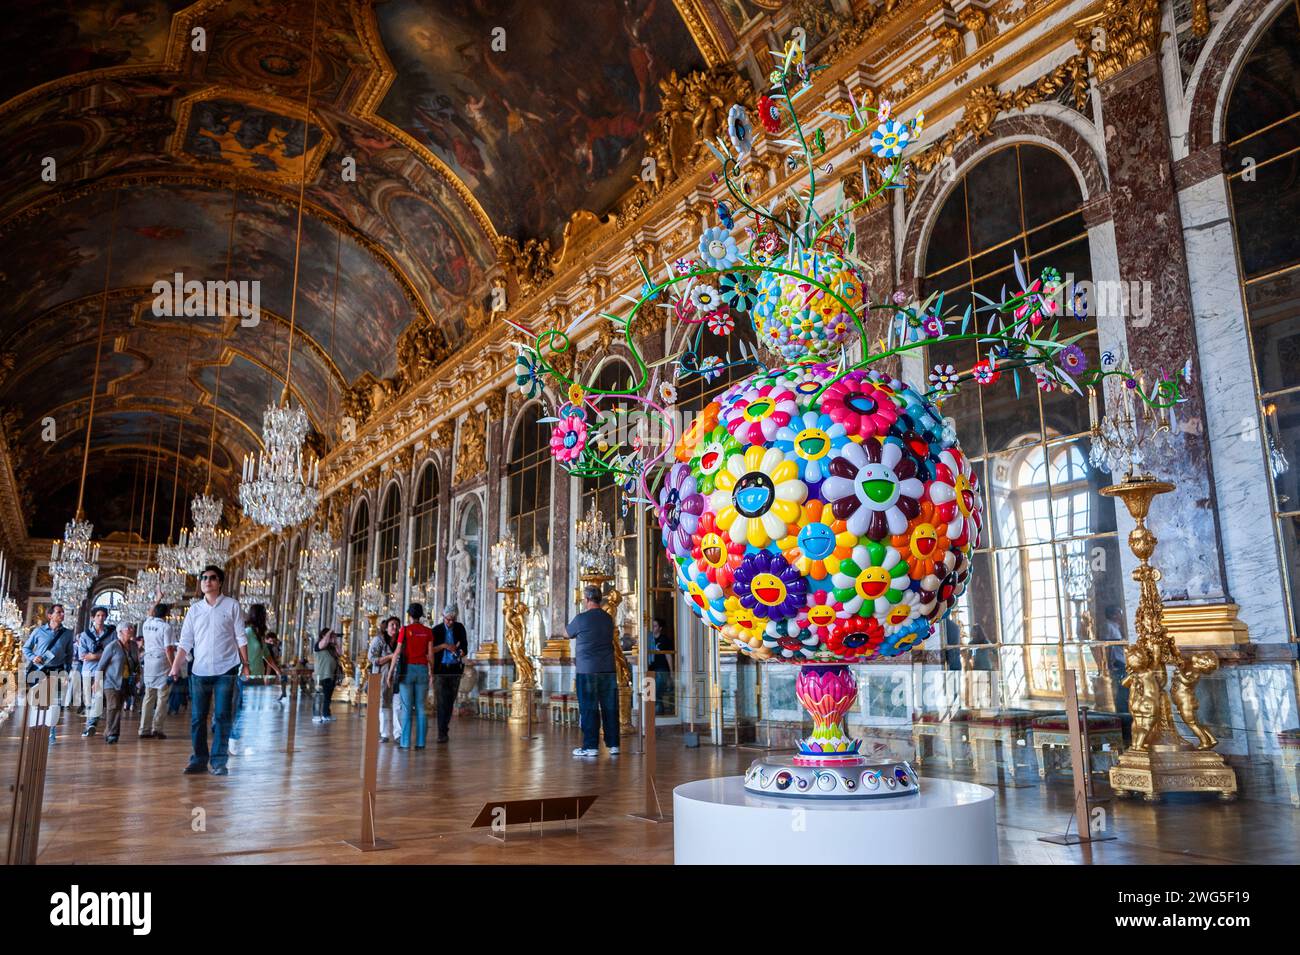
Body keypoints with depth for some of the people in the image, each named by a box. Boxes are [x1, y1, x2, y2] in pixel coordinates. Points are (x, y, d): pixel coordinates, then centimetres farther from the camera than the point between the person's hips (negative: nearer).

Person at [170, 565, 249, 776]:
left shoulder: (232, 605, 2)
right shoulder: (194, 609, 9)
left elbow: (240, 638, 1)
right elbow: (185, 642, 6)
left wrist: (245, 664, -4)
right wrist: (175, 667, -5)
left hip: (225, 670, -3)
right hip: (200, 671, 3)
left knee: (222, 717, -1)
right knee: (197, 718, 5)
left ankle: (218, 761, 3)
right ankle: (199, 759, 14)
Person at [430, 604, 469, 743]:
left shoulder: (460, 628, 6)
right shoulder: (437, 630, -1)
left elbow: (464, 646, 7)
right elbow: (430, 650, -3)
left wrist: (462, 651, -15)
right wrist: (444, 646, -15)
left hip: (455, 669, 3)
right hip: (440, 669, -3)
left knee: (450, 701, 7)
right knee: (442, 702, -9)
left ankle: (444, 728, 20)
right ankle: (442, 732, -8)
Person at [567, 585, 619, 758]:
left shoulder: (581, 619, -9)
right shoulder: (608, 619, 7)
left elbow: (569, 634, 7)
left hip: (587, 670, -5)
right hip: (608, 669, 5)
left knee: (589, 708, 1)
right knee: (610, 707, 8)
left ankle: (591, 746, 2)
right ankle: (613, 744, 12)